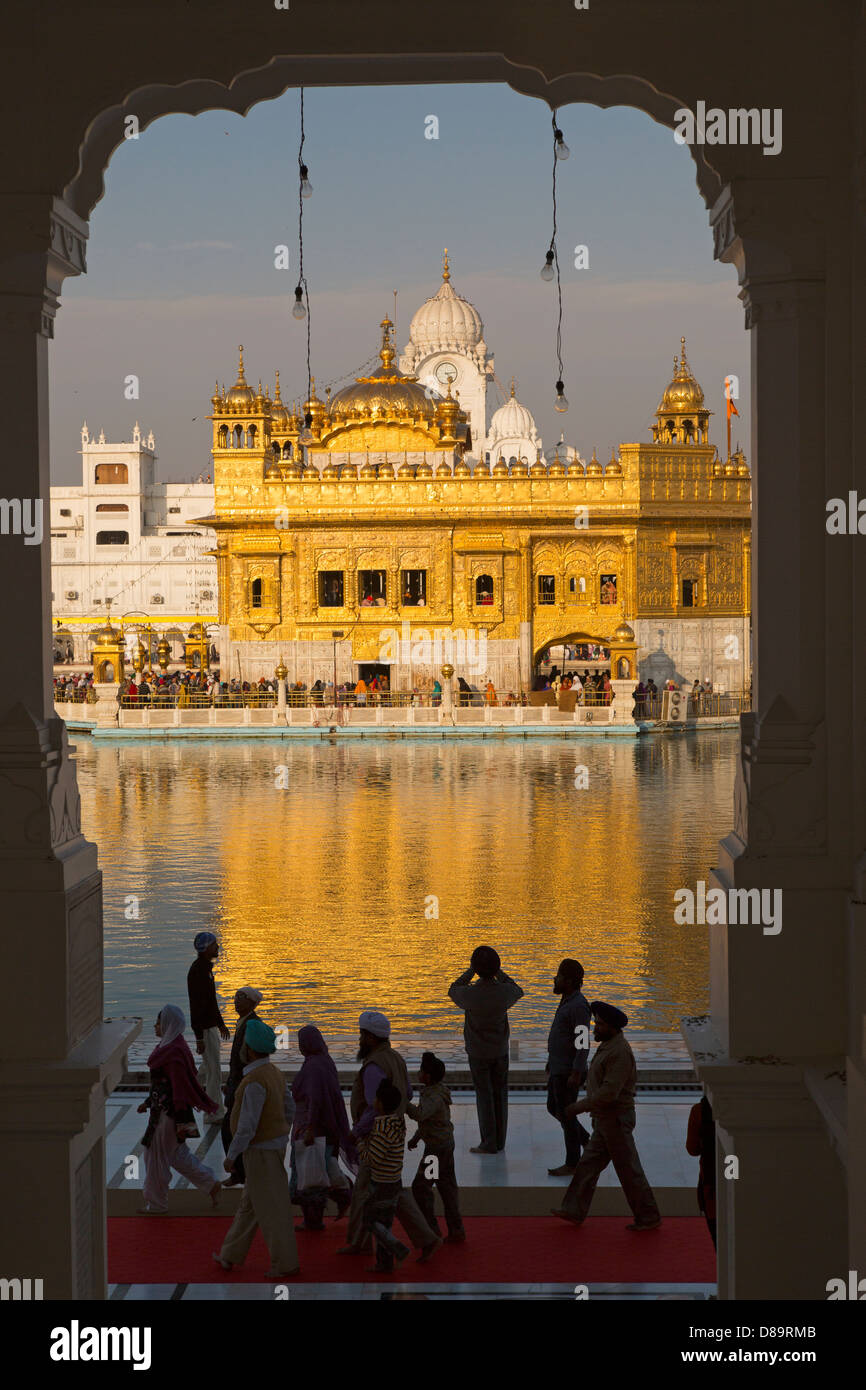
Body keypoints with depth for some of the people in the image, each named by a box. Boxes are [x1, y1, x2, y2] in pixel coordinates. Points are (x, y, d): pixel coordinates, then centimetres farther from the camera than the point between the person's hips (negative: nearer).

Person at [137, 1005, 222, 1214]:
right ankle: (211, 1185, 26)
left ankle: (156, 1204, 17)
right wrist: (148, 1102, 24)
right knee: (177, 1155, 19)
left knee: (157, 1157, 4)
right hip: (161, 1109, 10)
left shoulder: (174, 1052, -23)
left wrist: (181, 1123, -24)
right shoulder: (168, 1046, 8)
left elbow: (180, 1087, -24)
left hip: (167, 1114, -10)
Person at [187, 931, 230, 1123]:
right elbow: (196, 1006, -24)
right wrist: (199, 1038, -24)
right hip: (204, 1028, -10)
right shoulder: (197, 971, -22)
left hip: (211, 1025, 10)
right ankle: (216, 1113, 2)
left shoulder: (206, 967, 10)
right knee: (214, 1069, -4)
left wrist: (220, 1023, 26)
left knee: (209, 1064, 21)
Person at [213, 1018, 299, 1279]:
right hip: (274, 1147, 10)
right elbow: (289, 1109, 14)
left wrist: (231, 1155, -18)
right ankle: (231, 1255, 29)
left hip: (261, 1152, -10)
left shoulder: (255, 1081, -26)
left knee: (271, 1209, 0)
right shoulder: (275, 1074, 5)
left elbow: (248, 1124, -26)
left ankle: (285, 1263, 7)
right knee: (250, 1204, 18)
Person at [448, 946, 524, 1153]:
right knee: (500, 1094, 12)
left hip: (478, 1053, -3)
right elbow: (518, 991, 10)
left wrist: (470, 972, 0)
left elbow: (453, 991, 0)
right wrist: (499, 973, 9)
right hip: (501, 1051, 3)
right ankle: (500, 1142, 18)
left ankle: (489, 1143, 6)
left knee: (484, 1095, 5)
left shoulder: (470, 994, -24)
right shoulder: (504, 992, -16)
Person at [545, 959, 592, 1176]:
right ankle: (586, 1140, 29)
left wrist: (576, 1073, -26)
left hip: (569, 1071, -10)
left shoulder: (578, 1006, -21)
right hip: (559, 1068, 10)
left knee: (566, 1115, -1)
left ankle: (572, 1163, 9)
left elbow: (583, 1044, -24)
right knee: (553, 1109, 19)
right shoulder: (568, 1001, 10)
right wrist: (551, 1062, 24)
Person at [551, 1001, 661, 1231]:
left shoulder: (619, 1052, -23)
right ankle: (574, 1210, 18)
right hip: (605, 1119, 10)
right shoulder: (608, 1046, 10)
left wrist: (580, 1106, -20)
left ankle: (648, 1217, 11)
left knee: (629, 1170, 0)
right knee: (589, 1164, 12)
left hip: (616, 1120, -10)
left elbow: (609, 1092, -28)